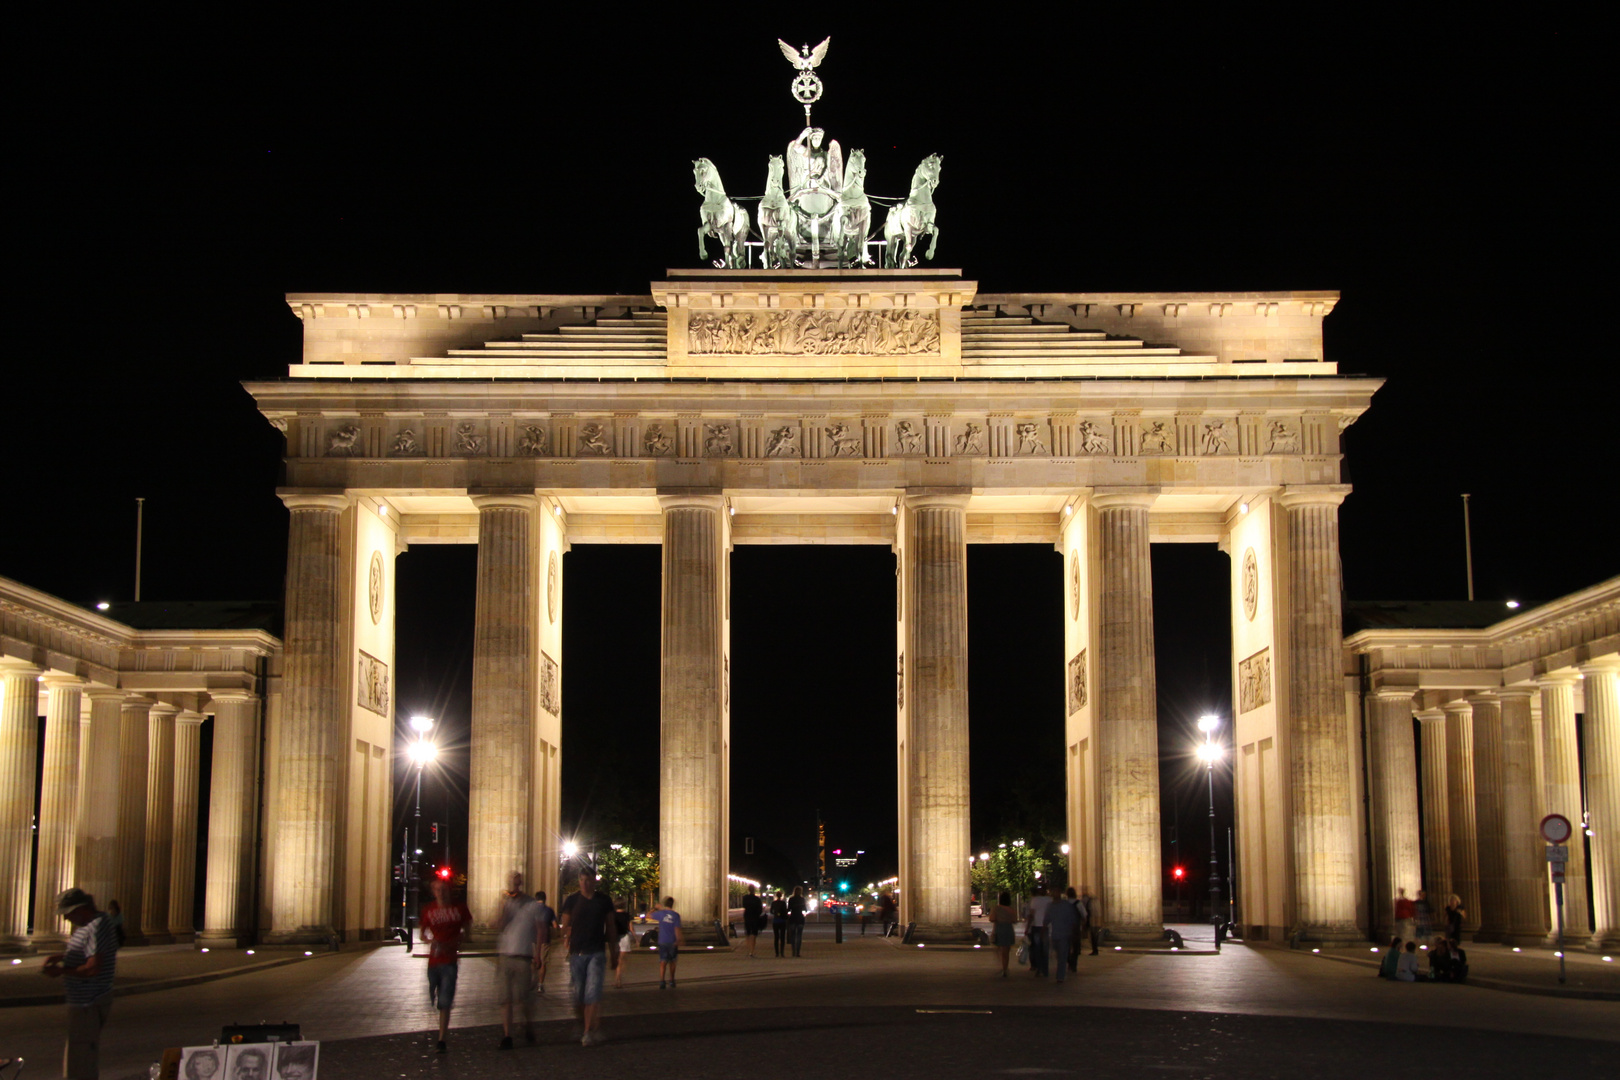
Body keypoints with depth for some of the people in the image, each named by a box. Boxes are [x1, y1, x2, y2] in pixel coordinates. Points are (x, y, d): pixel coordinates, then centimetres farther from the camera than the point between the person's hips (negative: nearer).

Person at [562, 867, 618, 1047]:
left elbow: (610, 929, 13)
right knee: (578, 995, 6)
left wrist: (613, 954, 14)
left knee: (593, 993, -12)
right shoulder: (572, 901, 5)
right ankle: (582, 1024, 25)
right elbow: (565, 928, 10)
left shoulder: (604, 901, 7)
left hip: (597, 953, -1)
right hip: (577, 953, 1)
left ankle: (588, 1032, -13)